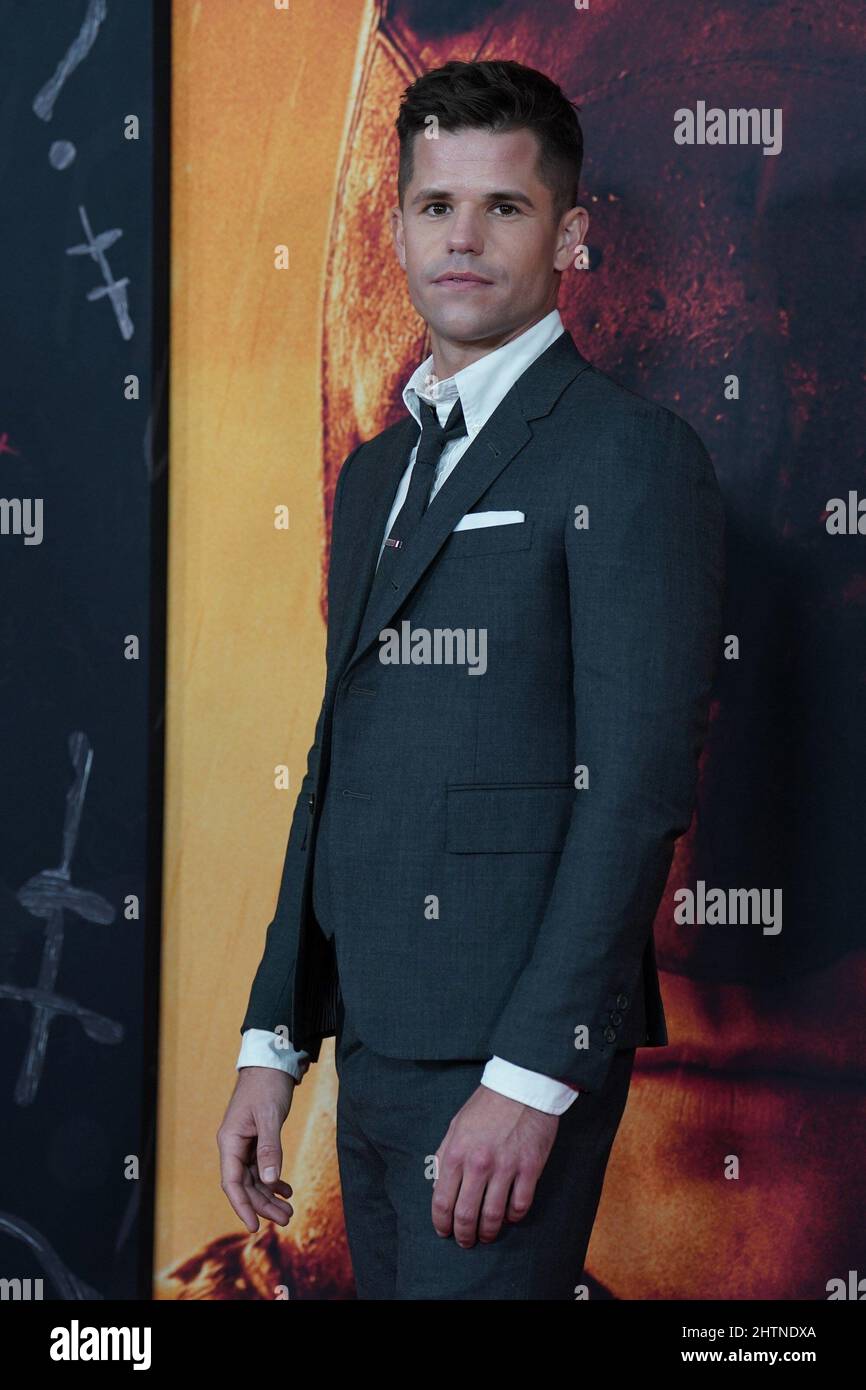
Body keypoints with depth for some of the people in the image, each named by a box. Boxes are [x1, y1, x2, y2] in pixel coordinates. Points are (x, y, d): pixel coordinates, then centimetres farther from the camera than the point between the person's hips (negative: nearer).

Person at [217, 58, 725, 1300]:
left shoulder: (631, 455, -7)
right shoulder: (375, 472, 18)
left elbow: (638, 788, -14)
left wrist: (532, 1075, -19)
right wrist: (275, 1044, 15)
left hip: (514, 1056, -7)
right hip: (372, 1047, 7)